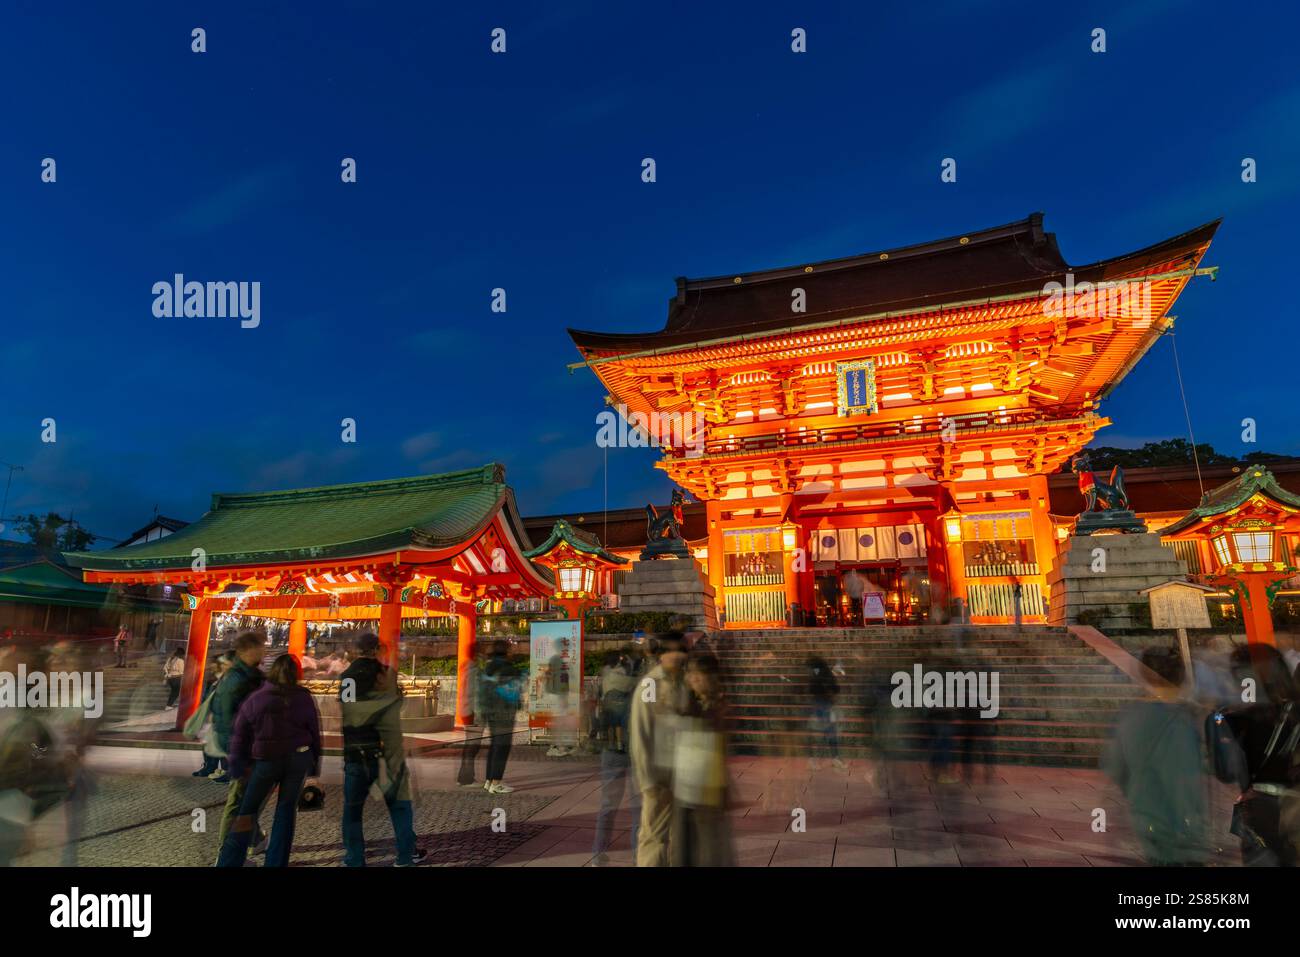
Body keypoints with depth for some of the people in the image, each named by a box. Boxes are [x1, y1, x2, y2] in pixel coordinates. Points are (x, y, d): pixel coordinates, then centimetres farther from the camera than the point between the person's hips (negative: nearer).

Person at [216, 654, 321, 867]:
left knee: (248, 810, 12)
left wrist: (237, 767, 7)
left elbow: (240, 736, -1)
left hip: (266, 760, -1)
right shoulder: (304, 698, -1)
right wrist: (314, 765, 12)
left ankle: (228, 862, 11)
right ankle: (276, 862, 13)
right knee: (286, 810, 10)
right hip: (299, 758, 1)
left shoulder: (255, 698, -3)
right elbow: (315, 733, 4)